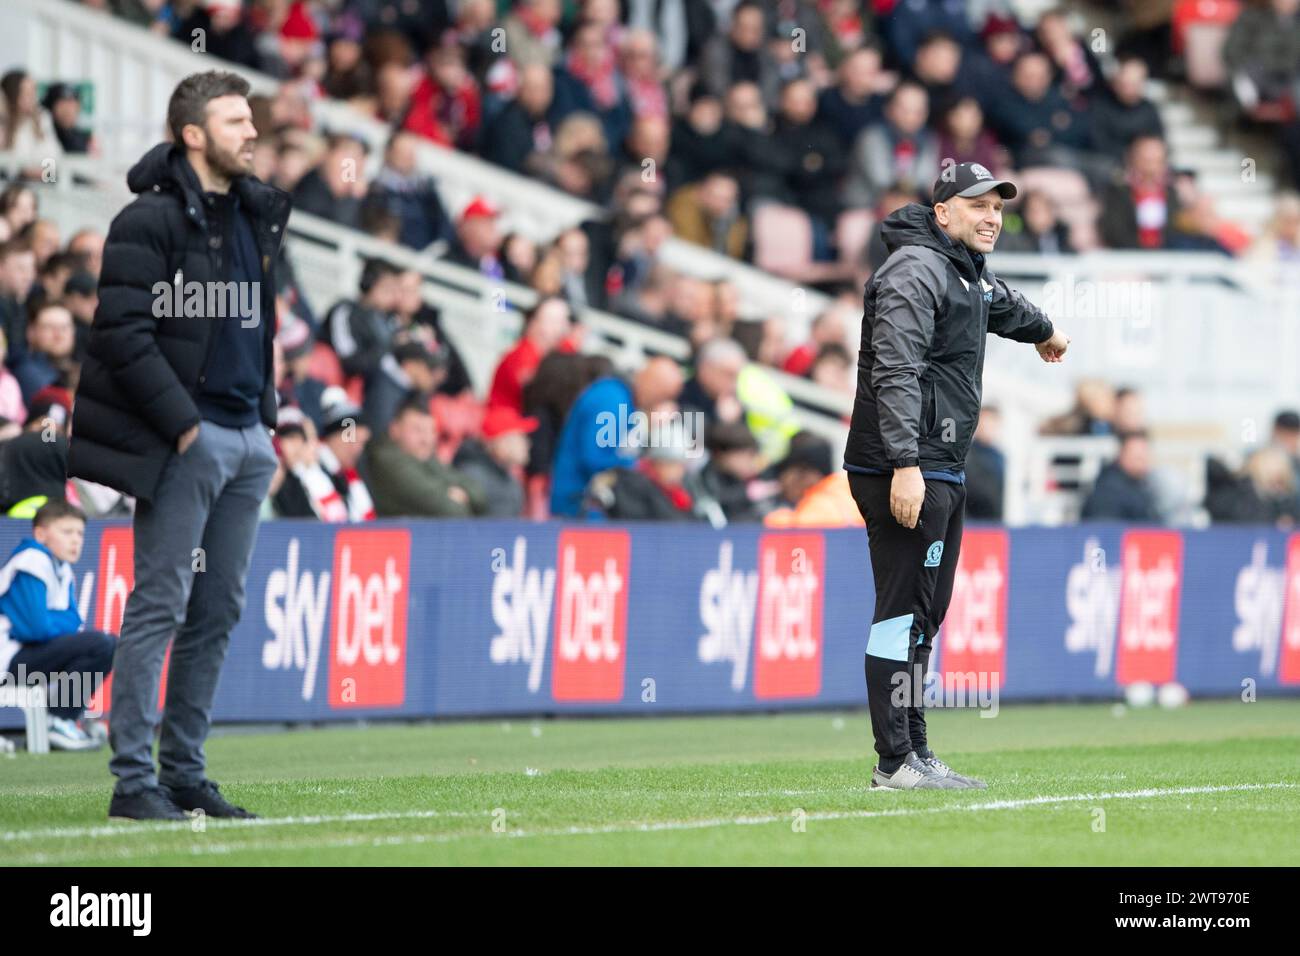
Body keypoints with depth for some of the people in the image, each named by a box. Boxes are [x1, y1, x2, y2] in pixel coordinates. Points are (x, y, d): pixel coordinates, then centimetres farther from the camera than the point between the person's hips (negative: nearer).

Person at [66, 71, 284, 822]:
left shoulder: (256, 213, 15)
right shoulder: (152, 220, -10)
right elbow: (123, 336, -15)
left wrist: (266, 419, 14)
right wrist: (182, 423, -16)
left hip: (248, 437, 8)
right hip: (185, 442, -8)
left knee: (219, 612, 9)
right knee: (160, 608, -7)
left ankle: (185, 772, 15)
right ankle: (134, 781, -5)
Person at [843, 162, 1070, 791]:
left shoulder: (970, 276, 21)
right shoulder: (916, 270, -12)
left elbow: (1004, 307, 47)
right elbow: (895, 372, -23)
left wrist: (1044, 331, 68)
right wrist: (905, 463, -32)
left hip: (942, 473, 11)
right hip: (904, 472, -11)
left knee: (924, 616, 12)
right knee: (904, 613, -11)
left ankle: (914, 754, 16)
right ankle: (896, 762, -13)